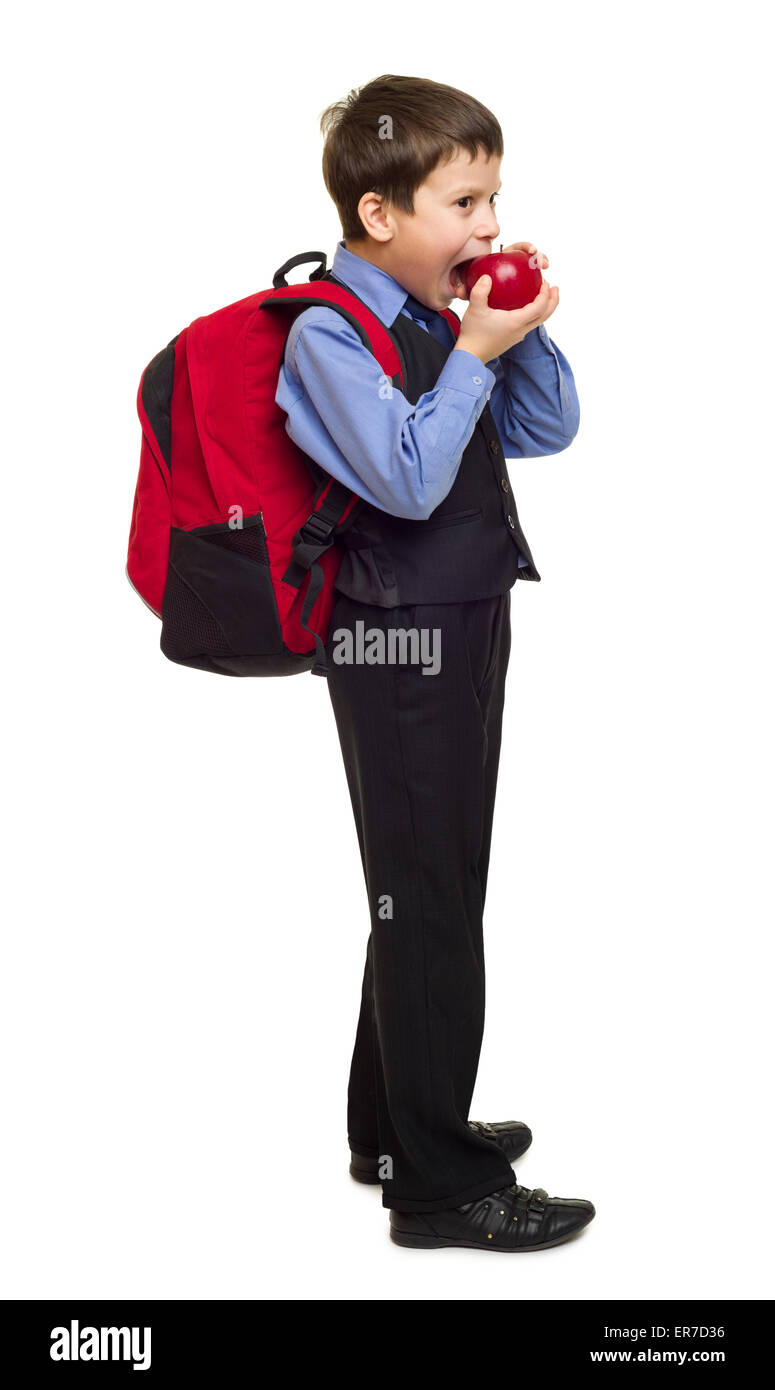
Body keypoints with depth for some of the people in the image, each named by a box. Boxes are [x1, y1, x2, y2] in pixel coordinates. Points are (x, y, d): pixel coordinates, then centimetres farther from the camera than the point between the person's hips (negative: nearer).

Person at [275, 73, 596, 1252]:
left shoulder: (438, 317, 8)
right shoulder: (330, 333, -15)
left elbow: (547, 432, 13)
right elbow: (409, 479, -25)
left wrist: (525, 333, -2)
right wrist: (475, 352, -19)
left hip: (465, 626, 9)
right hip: (402, 640, -9)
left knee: (440, 887, 18)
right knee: (429, 905, -2)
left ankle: (396, 1128, 34)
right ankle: (441, 1188, 9)